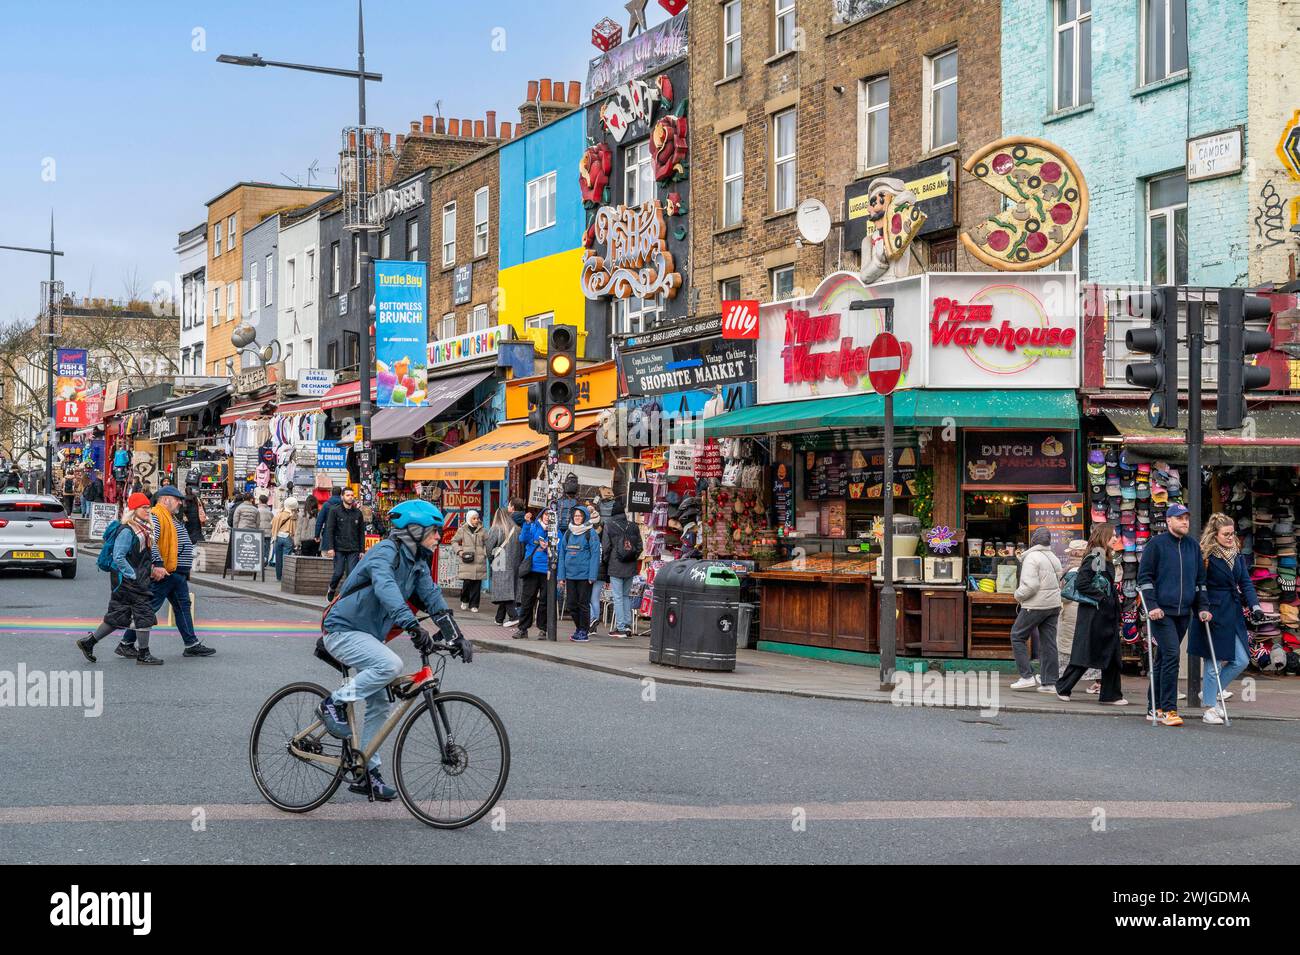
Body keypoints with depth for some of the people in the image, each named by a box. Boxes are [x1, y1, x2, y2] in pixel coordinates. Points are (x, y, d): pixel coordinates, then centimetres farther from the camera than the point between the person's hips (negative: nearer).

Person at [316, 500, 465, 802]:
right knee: (390, 664, -33)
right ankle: (334, 703, -15)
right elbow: (386, 588, -38)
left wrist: (456, 637, -8)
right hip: (343, 631, -9)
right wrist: (413, 626, -50)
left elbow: (433, 599, 4)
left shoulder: (417, 562, 7)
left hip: (368, 635, 9)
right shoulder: (385, 553, -20)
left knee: (382, 705, 8)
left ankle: (366, 773, 17)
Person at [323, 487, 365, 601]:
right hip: (339, 549, -2)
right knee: (339, 573, -4)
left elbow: (361, 533, 14)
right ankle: (331, 591, 20)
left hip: (353, 550, 2)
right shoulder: (335, 511, 3)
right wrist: (330, 547, -10)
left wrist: (362, 550, 8)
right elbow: (329, 530, -1)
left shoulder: (358, 513, 11)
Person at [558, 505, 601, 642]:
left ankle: (583, 632, 9)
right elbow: (562, 554, 12)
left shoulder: (590, 533, -4)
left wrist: (592, 576, -14)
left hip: (584, 575, -5)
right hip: (570, 574, 5)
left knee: (583, 604, 1)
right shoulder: (568, 533, 11)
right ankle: (579, 628, 24)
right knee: (571, 604, 8)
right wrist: (561, 575, 5)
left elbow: (595, 555, -8)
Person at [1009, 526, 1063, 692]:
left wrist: (1018, 595, -5)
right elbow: (1059, 584, 14)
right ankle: (1049, 682, 7)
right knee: (1048, 642, 8)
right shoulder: (1055, 558, 12)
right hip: (1054, 605, 8)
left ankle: (1027, 676, -1)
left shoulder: (1032, 558, -14)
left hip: (1036, 605, -7)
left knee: (1017, 637, 5)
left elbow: (1030, 585, -21)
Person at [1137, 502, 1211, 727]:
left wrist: (1202, 608, 11)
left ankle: (1154, 708, 17)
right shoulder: (1156, 544, -2)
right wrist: (1151, 606, -13)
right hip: (1161, 612, -6)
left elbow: (1200, 579, 20)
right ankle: (1168, 709, -14)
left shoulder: (1193, 547, 14)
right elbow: (1144, 576, -4)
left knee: (1164, 659, 11)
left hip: (1183, 613, 6)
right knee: (1171, 655, -16)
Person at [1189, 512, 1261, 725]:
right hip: (1214, 614, -7)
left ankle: (1212, 693, 24)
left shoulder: (1238, 556, 12)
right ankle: (1209, 709, 7)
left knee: (1241, 660, 5)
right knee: (1214, 662, -2)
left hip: (1234, 615, 7)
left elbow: (1245, 583, 7)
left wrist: (1254, 605, -7)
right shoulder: (1206, 557, -9)